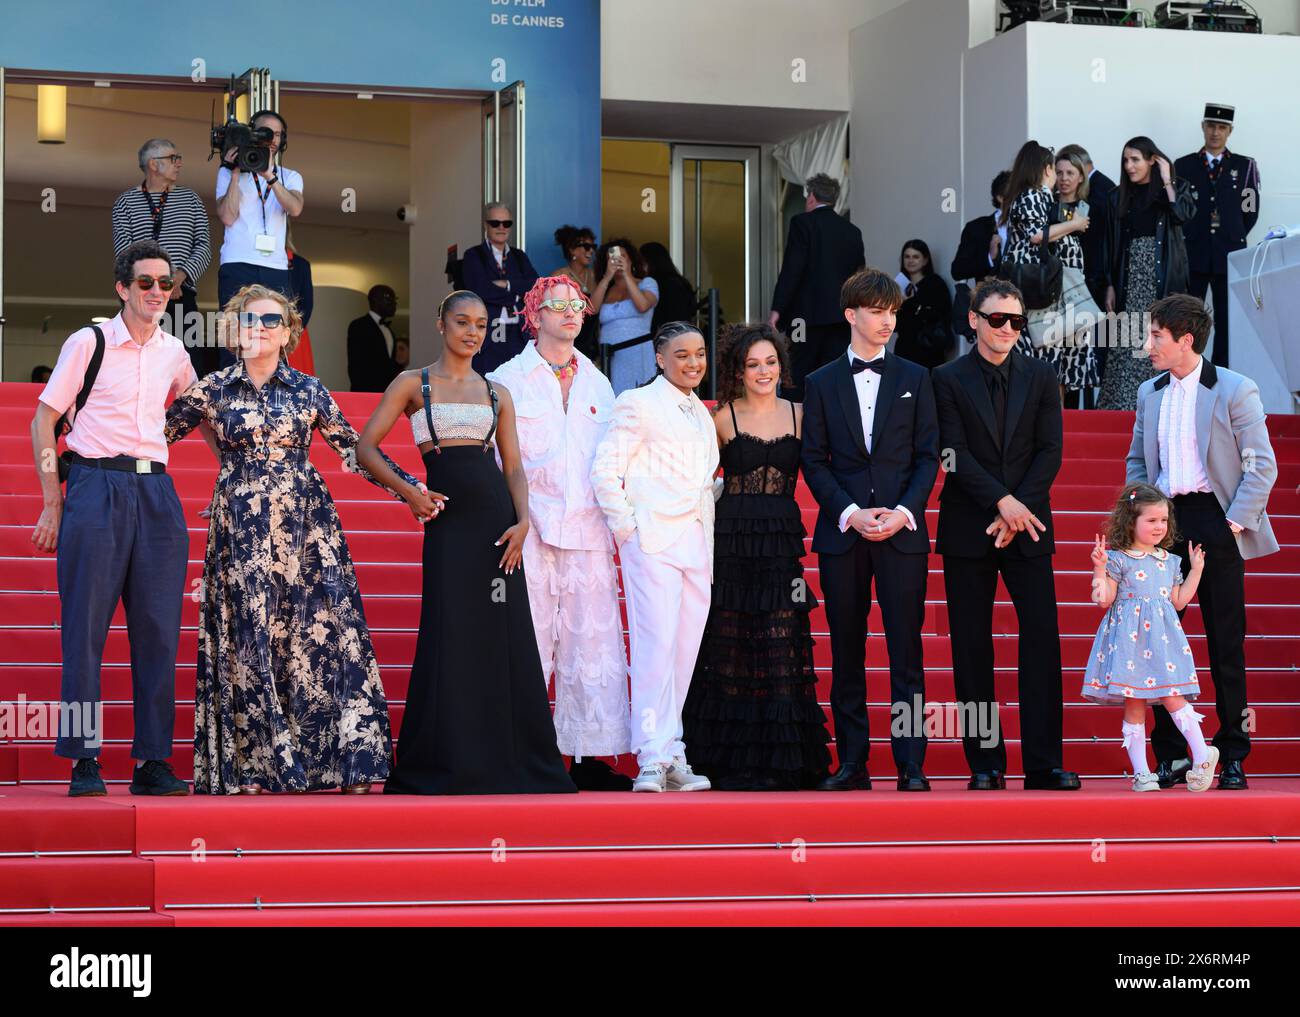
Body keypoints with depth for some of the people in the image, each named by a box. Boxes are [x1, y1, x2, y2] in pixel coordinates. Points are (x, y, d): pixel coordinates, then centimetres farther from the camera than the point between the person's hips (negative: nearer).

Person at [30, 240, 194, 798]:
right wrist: (53, 503, -4)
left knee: (158, 629, 3)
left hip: (155, 490, 4)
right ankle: (83, 761, 1)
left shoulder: (173, 352, 12)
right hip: (95, 486, -4)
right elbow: (43, 422, 0)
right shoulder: (88, 343, -1)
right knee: (86, 625, -5)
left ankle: (151, 760, 9)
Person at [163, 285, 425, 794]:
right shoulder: (212, 389, 5)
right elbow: (158, 432, 10)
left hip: (305, 524, 0)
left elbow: (353, 448, 9)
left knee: (318, 633, -6)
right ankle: (252, 766, 2)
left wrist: (407, 488, 4)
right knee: (247, 641, -3)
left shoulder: (309, 390, 7)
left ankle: (342, 759, -3)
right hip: (240, 528, 0)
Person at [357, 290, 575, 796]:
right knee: (449, 636, -4)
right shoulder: (413, 384, 5)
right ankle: (442, 766, 4)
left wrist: (522, 520, -8)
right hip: (447, 518, -3)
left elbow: (513, 466, 8)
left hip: (496, 514, 3)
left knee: (504, 636, 1)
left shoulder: (497, 393, 13)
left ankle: (506, 759, 8)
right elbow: (365, 448, 1)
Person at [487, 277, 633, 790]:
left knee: (593, 639, 1)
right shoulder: (507, 381, 5)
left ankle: (588, 754, 4)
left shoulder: (598, 384, 18)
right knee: (528, 642, -7)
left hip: (587, 530, 4)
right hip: (530, 529, -4)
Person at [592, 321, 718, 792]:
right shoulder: (637, 403, -2)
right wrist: (626, 528, -11)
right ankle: (654, 759, -13)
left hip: (696, 544, 7)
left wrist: (709, 535, 14)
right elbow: (604, 471, -7)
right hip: (652, 541, -7)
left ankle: (670, 757, 9)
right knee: (656, 647, -12)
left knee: (684, 653, 5)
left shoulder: (702, 414, 20)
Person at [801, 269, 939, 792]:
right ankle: (852, 762, 9)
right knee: (846, 653, 4)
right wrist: (850, 513, -9)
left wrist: (903, 511, -9)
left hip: (903, 532, -1)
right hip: (841, 533, 1)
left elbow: (927, 456, 5)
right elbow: (814, 461, 4)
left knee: (906, 651, -3)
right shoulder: (822, 383, 9)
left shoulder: (915, 379, 9)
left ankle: (912, 765, -2)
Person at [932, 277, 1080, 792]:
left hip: (1027, 525, 1)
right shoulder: (948, 379, 1)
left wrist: (1019, 509, -10)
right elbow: (956, 454, -6)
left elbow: (1051, 450, 2)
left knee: (1041, 639, -5)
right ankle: (984, 763, 6)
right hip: (968, 530, -1)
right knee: (972, 648, 1)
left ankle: (1043, 763, -3)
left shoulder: (1041, 376, 8)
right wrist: (1002, 502, -16)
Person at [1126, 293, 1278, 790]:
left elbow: (1262, 465, -5)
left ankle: (1233, 756, 7)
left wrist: (1236, 522, -12)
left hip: (1215, 523, -5)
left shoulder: (1235, 390, -3)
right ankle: (1169, 756, 9)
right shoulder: (1149, 393, 13)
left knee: (1226, 645, 0)